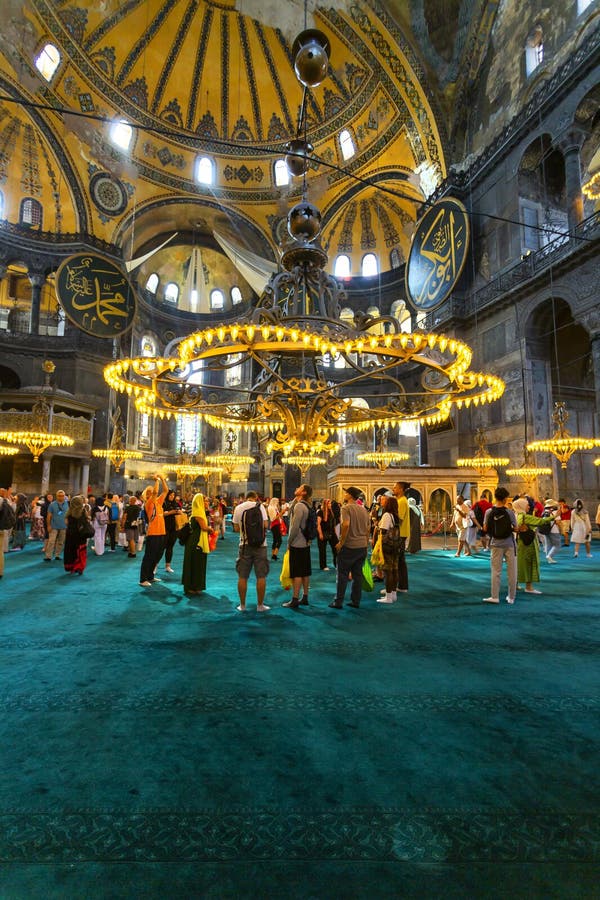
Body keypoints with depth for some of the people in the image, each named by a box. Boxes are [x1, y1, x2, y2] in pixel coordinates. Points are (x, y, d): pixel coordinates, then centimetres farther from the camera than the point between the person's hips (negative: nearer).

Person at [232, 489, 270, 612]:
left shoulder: (238, 508, 4)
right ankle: (260, 605, 11)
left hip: (244, 544, 2)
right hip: (260, 544, -2)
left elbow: (236, 528, 5)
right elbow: (265, 525, -8)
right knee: (261, 576, 6)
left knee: (242, 577, 10)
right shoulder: (260, 506, -3)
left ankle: (242, 605, 16)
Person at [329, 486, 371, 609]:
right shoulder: (364, 509, 10)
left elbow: (346, 525, -26)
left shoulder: (346, 508, -12)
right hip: (362, 546, 7)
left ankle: (338, 602, 7)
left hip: (349, 546, -6)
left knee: (342, 575, 2)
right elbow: (368, 528, 13)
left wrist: (341, 542, -18)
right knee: (357, 574, 13)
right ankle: (356, 601, 19)